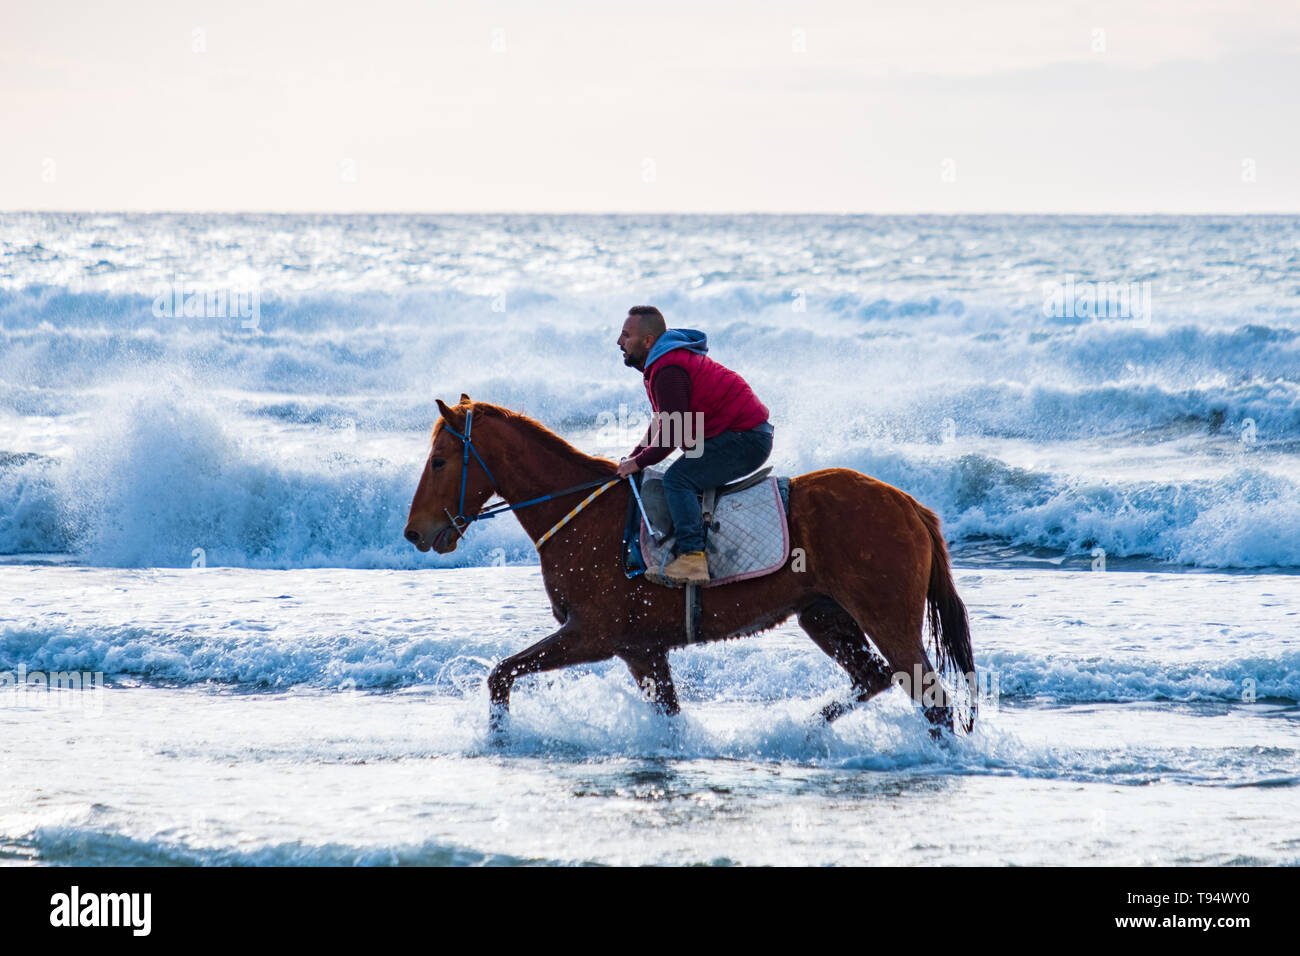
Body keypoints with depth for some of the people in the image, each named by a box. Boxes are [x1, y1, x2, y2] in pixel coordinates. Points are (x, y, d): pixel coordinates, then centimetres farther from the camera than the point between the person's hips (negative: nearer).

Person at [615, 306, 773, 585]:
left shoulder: (668, 370, -18)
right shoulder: (663, 361, 17)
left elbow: (674, 432, -20)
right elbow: (662, 422, 25)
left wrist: (639, 462, -10)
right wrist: (634, 457, 16)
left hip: (745, 438, -11)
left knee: (678, 479, -21)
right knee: (682, 479, 22)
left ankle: (692, 556, -30)